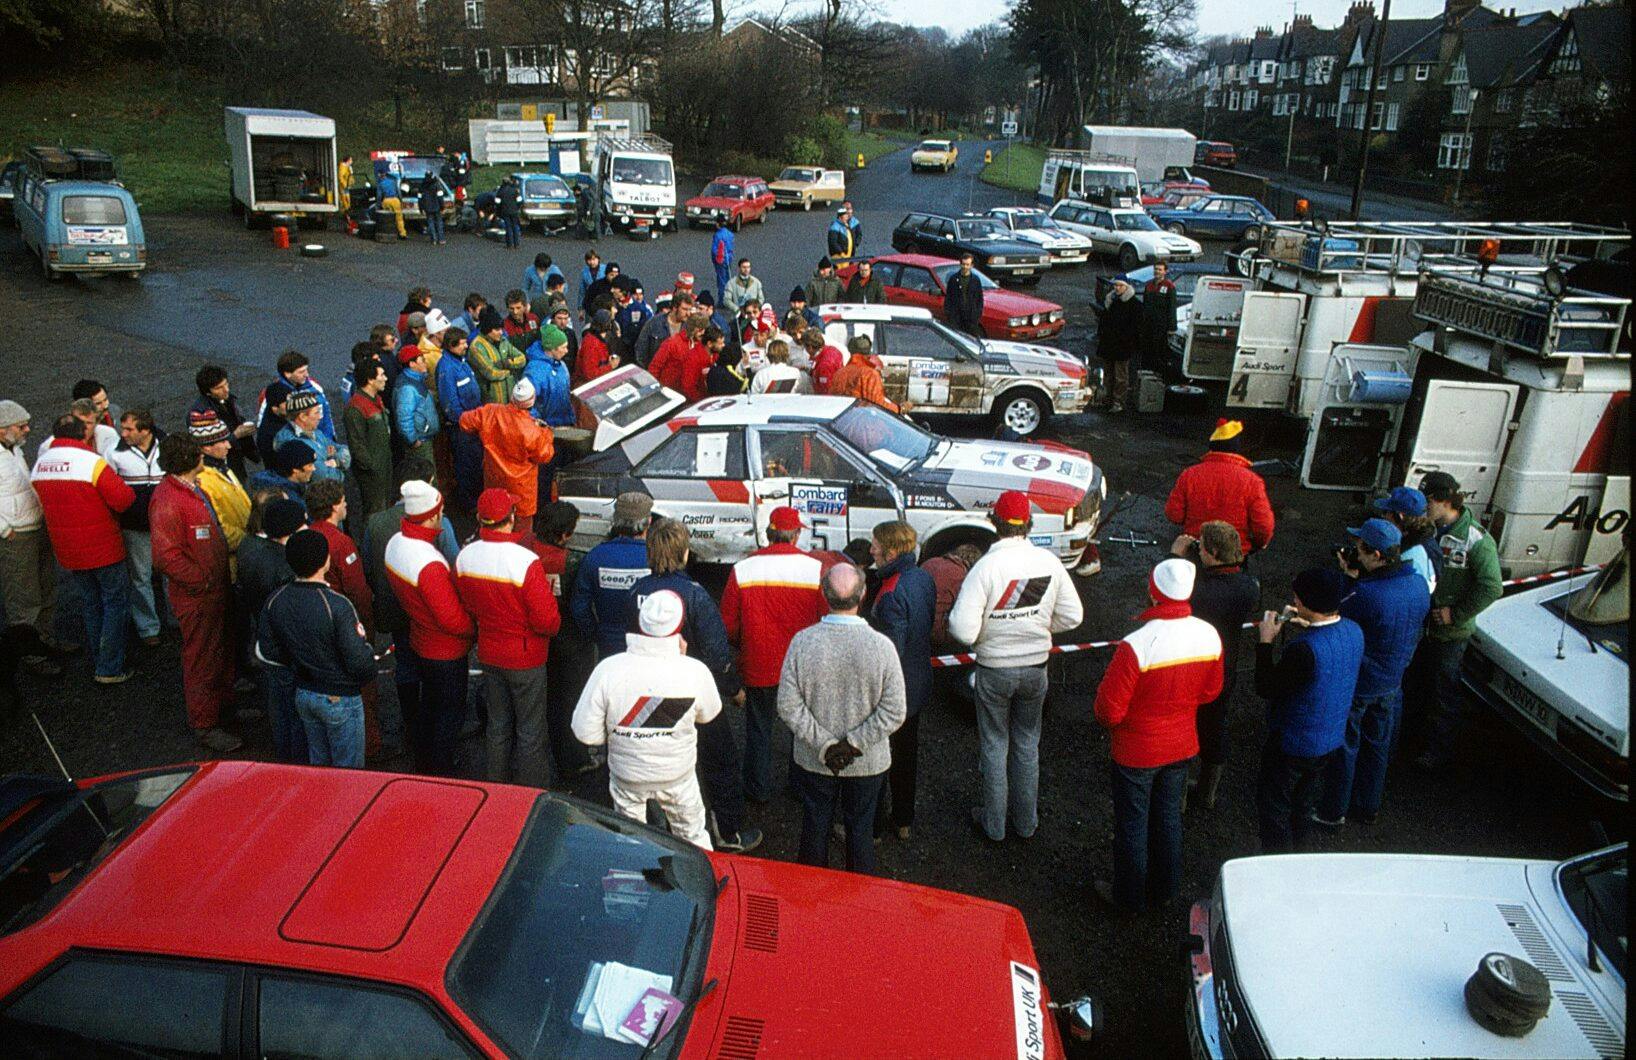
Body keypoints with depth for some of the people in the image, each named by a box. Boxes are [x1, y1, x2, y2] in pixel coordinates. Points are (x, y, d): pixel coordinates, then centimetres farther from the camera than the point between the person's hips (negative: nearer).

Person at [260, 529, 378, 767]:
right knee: (348, 770, 10)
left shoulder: (275, 601, -7)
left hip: (303, 694, 7)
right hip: (339, 698, -6)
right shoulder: (337, 605, -26)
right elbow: (358, 661, -25)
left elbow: (267, 650, 4)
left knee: (318, 763, 24)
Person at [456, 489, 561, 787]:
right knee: (530, 731, 11)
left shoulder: (464, 557, -10)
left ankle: (498, 786, 37)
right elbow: (546, 620, -22)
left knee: (498, 726, 22)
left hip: (489, 653, 5)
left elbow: (467, 605, 4)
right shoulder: (527, 562, -28)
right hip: (525, 658, -5)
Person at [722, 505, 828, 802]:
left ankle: (758, 789, 29)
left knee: (758, 728, 17)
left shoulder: (742, 569, -11)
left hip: (757, 666, 0)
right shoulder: (816, 568, -13)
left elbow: (728, 624, -3)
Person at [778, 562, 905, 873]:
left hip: (814, 760, 1)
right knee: (860, 828, 20)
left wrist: (825, 744, -11)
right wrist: (855, 744, -14)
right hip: (867, 763, -1)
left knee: (815, 827, 21)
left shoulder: (802, 641, -18)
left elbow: (788, 706, -15)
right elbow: (894, 711, -18)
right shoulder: (881, 645, -20)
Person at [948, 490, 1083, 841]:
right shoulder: (1049, 562, -9)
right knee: (1027, 744, 20)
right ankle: (1026, 821, 33)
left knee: (994, 744, 14)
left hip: (994, 669, -3)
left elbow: (963, 631, -25)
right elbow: (1072, 616, -1)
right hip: (1035, 667, 3)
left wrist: (955, 617, -2)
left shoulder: (986, 566, -22)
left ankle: (993, 823, 27)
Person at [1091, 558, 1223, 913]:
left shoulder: (1136, 645, -32)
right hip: (1182, 746, 5)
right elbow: (1210, 691, 3)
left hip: (1136, 751, -5)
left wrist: (1107, 720, -2)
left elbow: (1109, 710, -24)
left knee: (1132, 824, 15)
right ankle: (1164, 890, 43)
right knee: (1168, 817, 24)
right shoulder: (1209, 635, -14)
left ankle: (1128, 897, 34)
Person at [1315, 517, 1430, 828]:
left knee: (1343, 748, 12)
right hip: (1391, 683, 7)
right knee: (1377, 746, 23)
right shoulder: (1419, 584, -9)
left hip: (1354, 685, -7)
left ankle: (1333, 811, 28)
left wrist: (1350, 577, -14)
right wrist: (1358, 579, -2)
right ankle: (1368, 807, 41)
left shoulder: (1363, 593, -33)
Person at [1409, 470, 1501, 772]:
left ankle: (1439, 750, 23)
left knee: (1444, 693, 7)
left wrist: (1456, 614, -20)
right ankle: (1424, 737, 41)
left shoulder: (1476, 540, -20)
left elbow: (1492, 587, -21)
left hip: (1451, 633, -6)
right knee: (1419, 685, 21)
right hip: (1420, 625, 6)